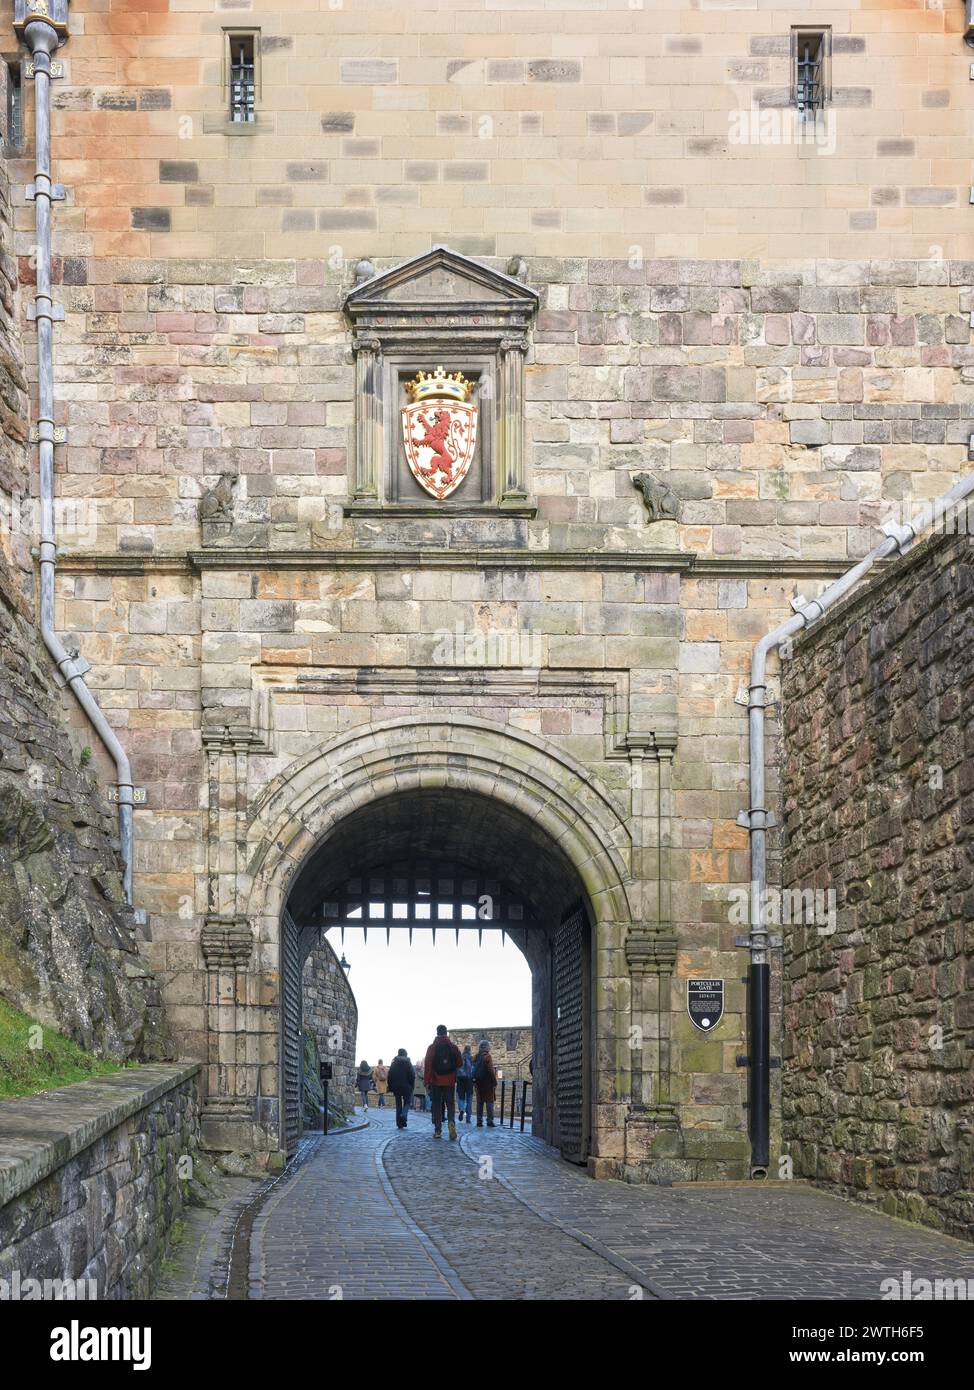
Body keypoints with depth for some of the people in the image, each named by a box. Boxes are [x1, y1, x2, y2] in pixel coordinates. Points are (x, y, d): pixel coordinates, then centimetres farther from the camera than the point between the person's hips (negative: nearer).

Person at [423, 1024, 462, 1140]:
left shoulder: (432, 1047, -4)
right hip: (450, 1081, 1)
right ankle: (451, 1122, -20)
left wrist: (427, 1081, -3)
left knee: (437, 1105, 6)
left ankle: (438, 1131, 2)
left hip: (436, 1081, -1)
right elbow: (460, 1062, 3)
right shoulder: (453, 1047, 0)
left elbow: (427, 1065, -7)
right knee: (450, 1104, 7)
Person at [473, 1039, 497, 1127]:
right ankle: (490, 1121, -5)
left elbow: (474, 1069, 12)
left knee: (479, 1102, 10)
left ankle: (479, 1121, 9)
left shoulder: (476, 1057, 9)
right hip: (487, 1083, -6)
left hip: (478, 1082, 6)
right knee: (489, 1101, 0)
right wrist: (494, 1083, -10)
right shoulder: (487, 1056, -11)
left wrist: (474, 1083, 17)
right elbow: (491, 1071, -15)